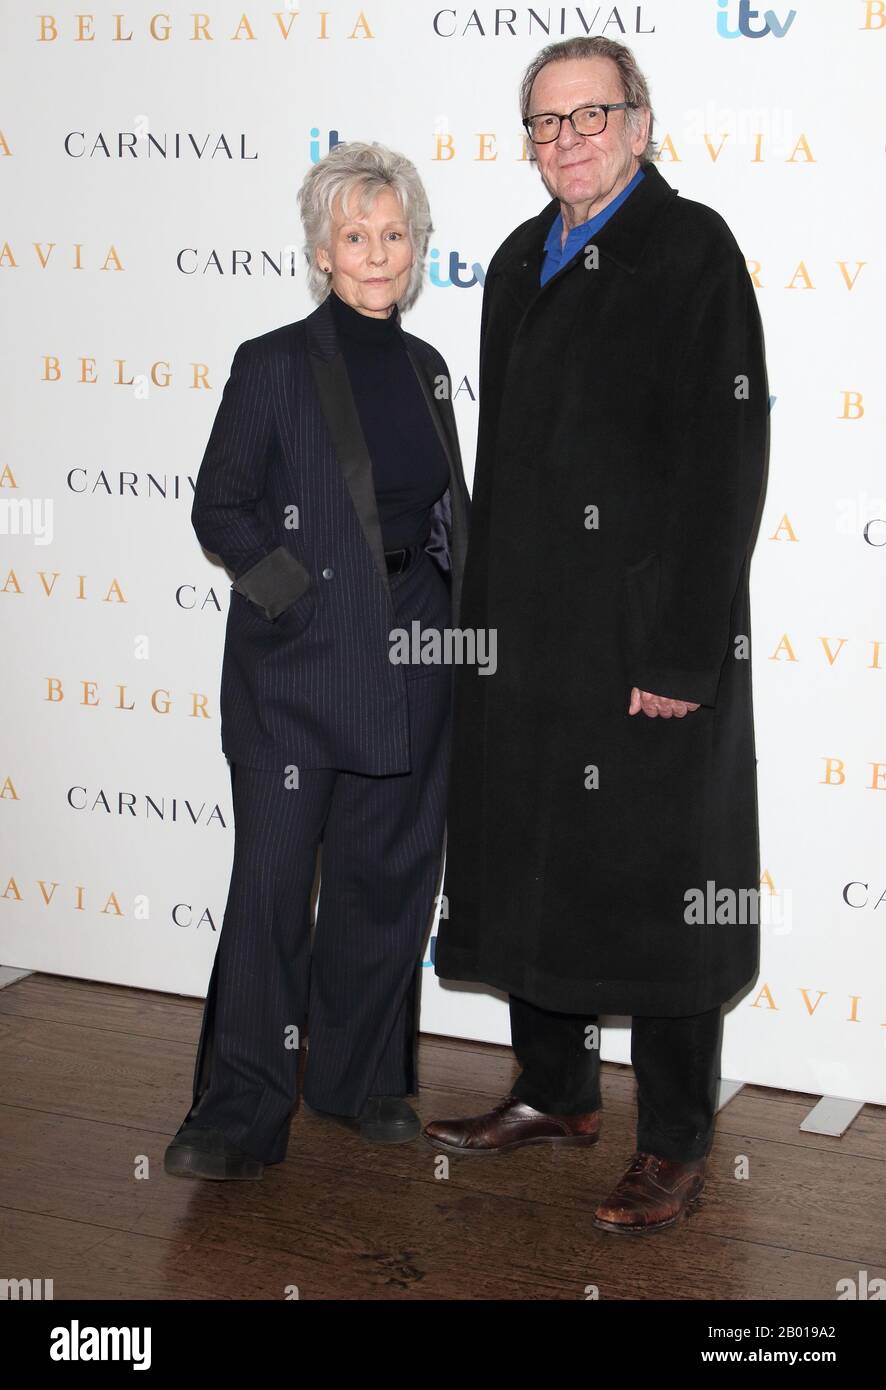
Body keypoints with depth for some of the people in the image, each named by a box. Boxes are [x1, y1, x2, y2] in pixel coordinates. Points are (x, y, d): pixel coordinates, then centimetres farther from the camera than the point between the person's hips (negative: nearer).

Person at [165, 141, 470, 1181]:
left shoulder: (425, 368, 11)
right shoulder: (273, 365, -3)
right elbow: (219, 509, -3)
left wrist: (446, 615, 5)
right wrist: (303, 596, -13)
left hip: (409, 667, 5)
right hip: (298, 667, -5)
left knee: (385, 879, 12)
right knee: (272, 882, -4)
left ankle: (364, 1078, 27)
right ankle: (241, 1113, 6)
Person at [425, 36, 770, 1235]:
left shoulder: (692, 248, -8)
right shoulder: (520, 262, 14)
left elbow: (726, 458, -15)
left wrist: (682, 652, -19)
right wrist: (481, 614, 12)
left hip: (648, 636, -7)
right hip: (524, 631, 7)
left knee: (659, 885, 2)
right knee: (531, 864, 15)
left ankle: (677, 1144, 16)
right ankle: (557, 1092, 32)